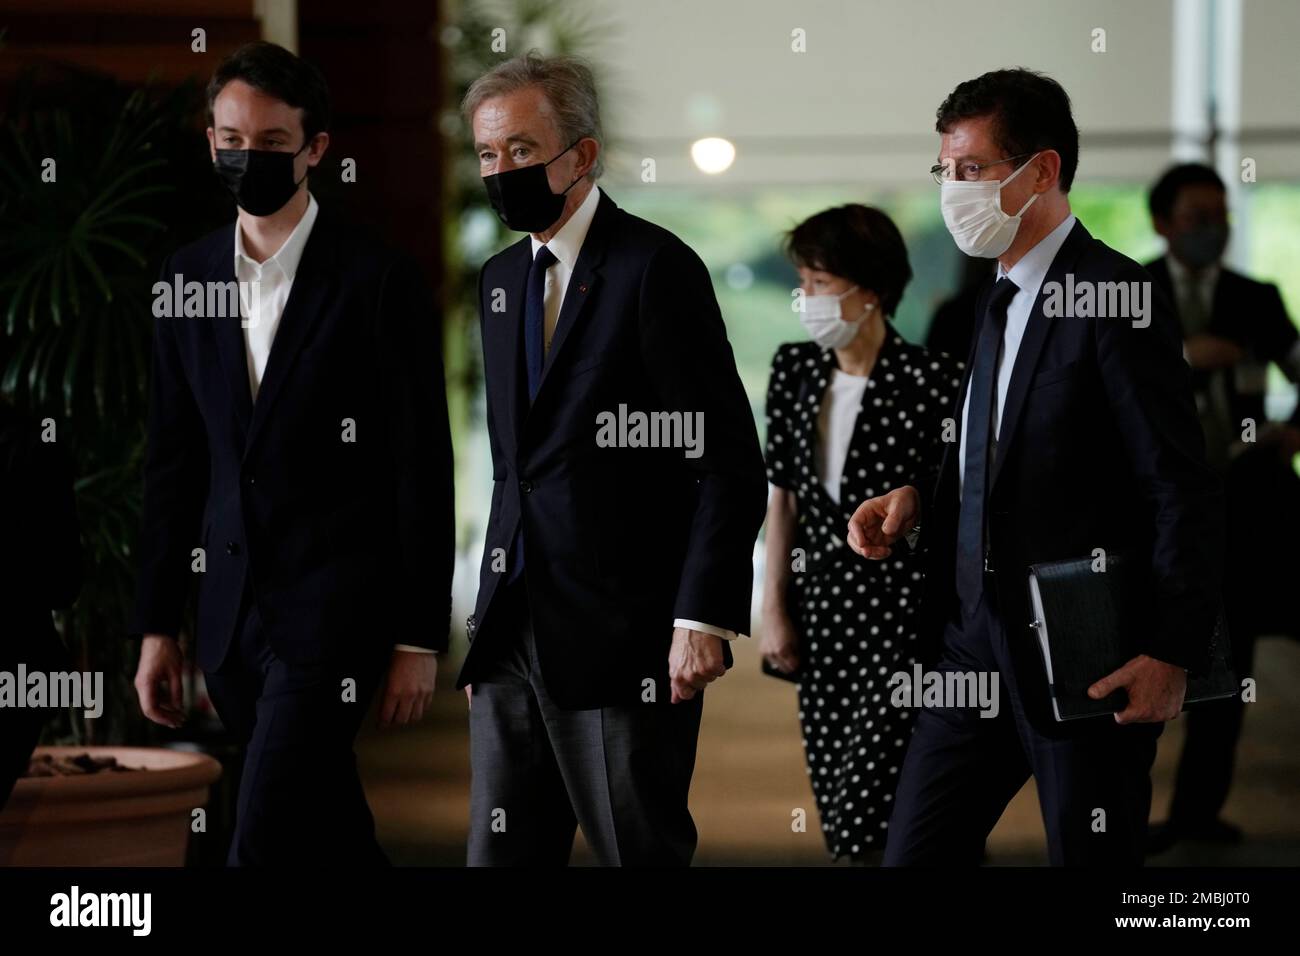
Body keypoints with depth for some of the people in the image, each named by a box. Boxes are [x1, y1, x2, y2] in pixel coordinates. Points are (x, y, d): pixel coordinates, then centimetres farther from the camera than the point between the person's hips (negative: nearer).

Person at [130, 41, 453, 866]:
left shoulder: (380, 281, -7)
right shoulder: (187, 278, 9)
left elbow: (424, 468, -7)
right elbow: (174, 463, 13)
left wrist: (420, 639, -9)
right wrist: (158, 625, 11)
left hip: (335, 609, -6)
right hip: (232, 612, 6)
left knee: (266, 843, -13)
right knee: (333, 836, 15)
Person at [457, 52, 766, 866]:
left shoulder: (657, 267, -9)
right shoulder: (501, 279, 16)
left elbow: (732, 467, -12)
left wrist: (704, 619, -18)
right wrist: (492, 618, 17)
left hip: (625, 644, -7)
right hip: (515, 641, 7)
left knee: (641, 852, -1)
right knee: (501, 853, 7)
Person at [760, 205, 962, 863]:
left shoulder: (931, 383, -13)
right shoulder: (795, 371, 6)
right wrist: (773, 609, 10)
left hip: (901, 611, -6)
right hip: (820, 604, 6)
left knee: (867, 817, -11)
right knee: (833, 805, 9)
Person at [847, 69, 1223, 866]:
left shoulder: (1115, 299, -13)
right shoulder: (1001, 300, 14)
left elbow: (1184, 491, -16)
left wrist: (1173, 653, -19)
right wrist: (917, 499, 3)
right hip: (983, 644, 8)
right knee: (913, 854, 6)